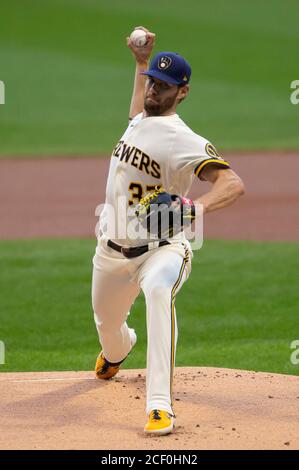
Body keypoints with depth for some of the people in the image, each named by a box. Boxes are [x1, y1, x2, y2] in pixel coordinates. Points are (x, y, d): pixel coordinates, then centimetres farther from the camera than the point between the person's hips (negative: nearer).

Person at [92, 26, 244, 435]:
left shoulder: (184, 141, -20)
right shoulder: (137, 121, 6)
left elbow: (233, 182, -34)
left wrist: (198, 206, -53)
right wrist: (141, 61, 25)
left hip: (159, 247, -7)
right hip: (112, 248, 8)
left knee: (159, 291, -40)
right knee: (107, 324, 24)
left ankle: (160, 406, -46)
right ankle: (118, 349, 66)